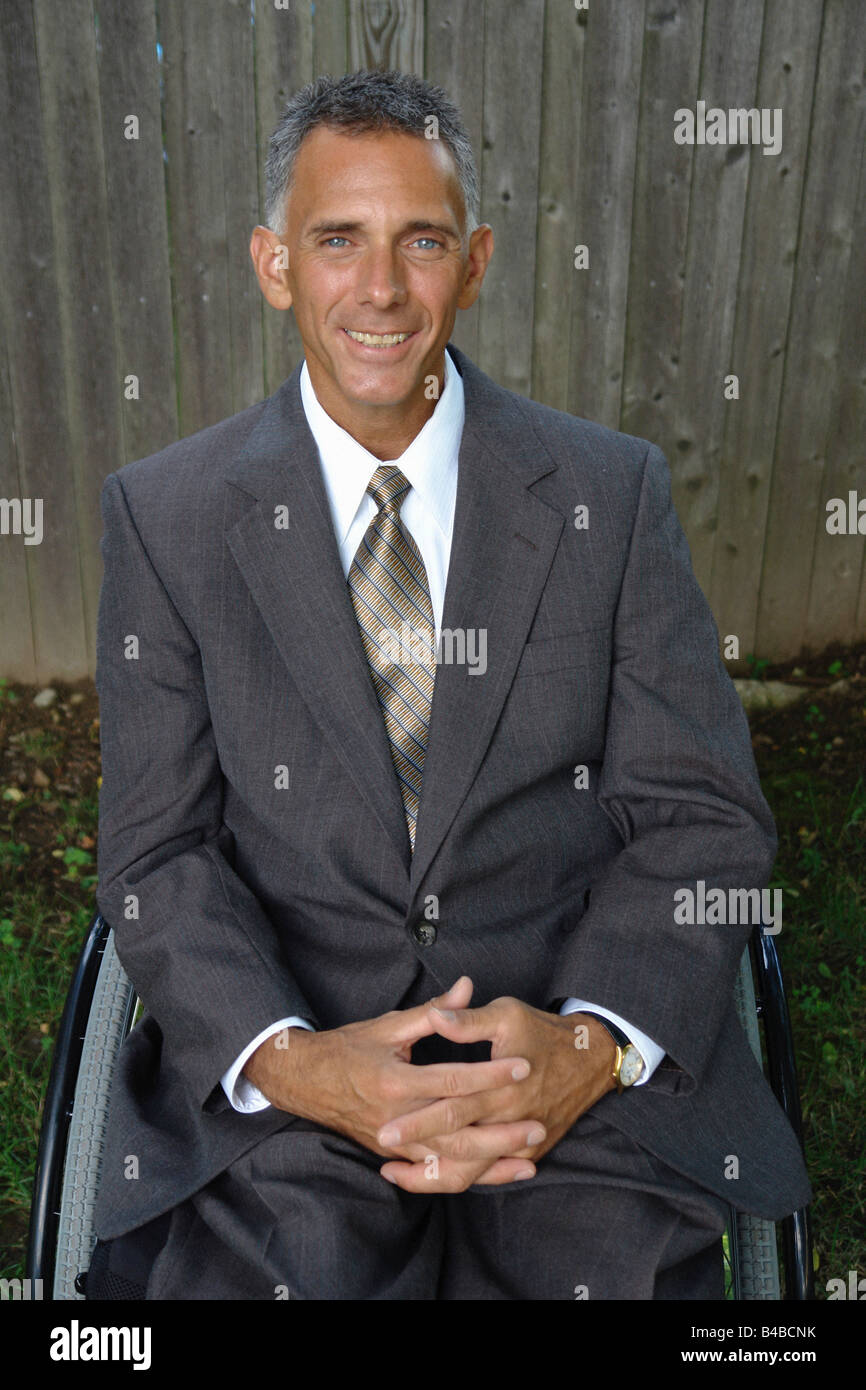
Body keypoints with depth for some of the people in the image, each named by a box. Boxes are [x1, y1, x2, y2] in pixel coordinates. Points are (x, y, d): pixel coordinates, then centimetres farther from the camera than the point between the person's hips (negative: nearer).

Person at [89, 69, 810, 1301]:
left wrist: (593, 1041, -15)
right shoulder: (166, 514, 3)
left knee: (616, 1256, -23)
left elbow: (704, 818, 1)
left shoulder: (614, 491, 3)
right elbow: (157, 852, 1)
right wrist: (289, 1059, -16)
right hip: (286, 1064, 0)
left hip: (581, 1046, 1)